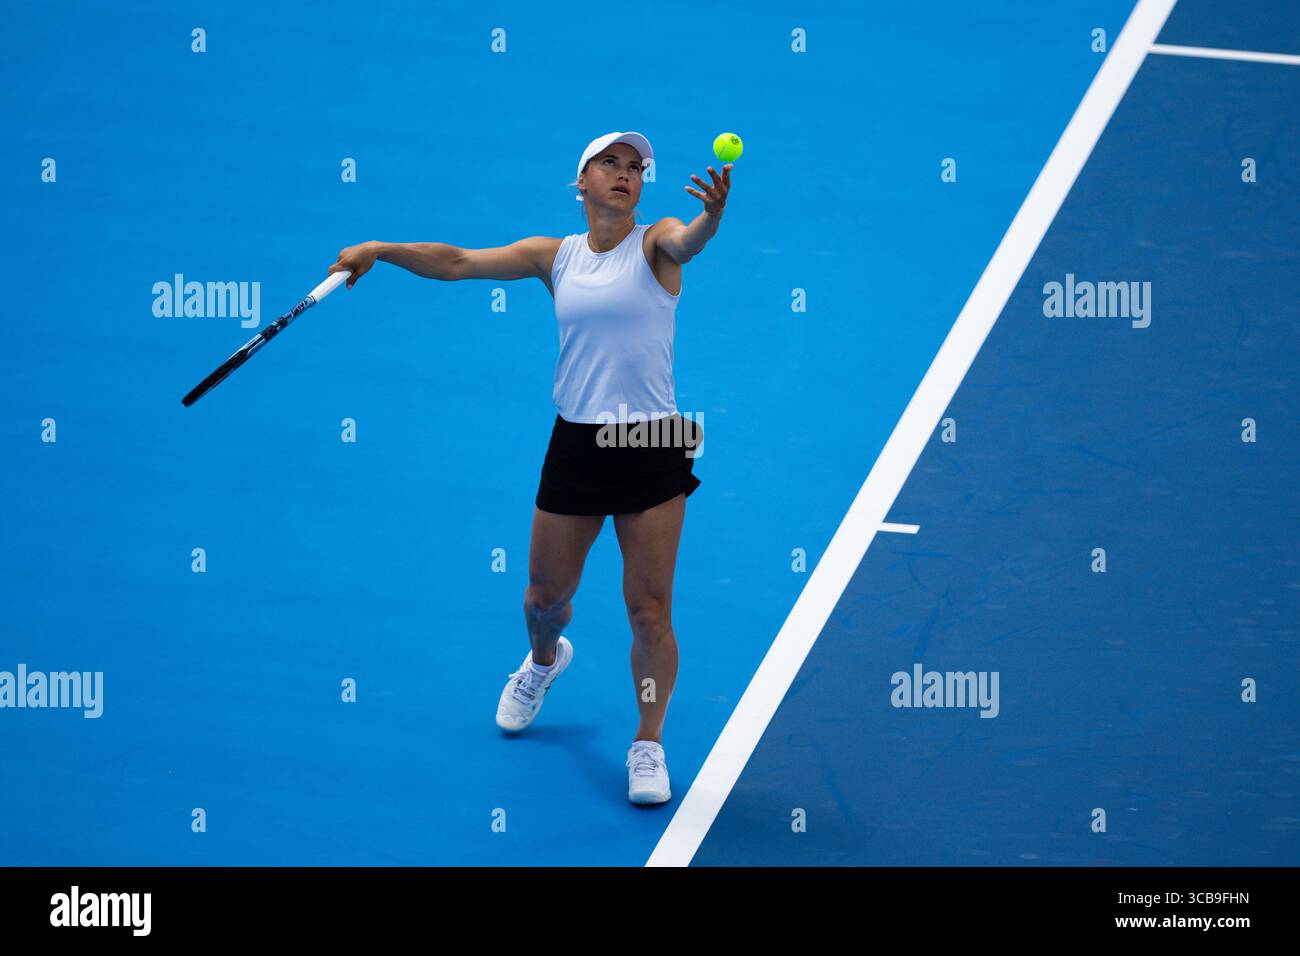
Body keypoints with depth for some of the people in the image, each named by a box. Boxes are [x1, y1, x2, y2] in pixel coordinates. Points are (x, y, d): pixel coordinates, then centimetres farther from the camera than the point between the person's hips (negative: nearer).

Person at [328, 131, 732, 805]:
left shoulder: (655, 244, -3)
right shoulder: (556, 256, 6)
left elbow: (688, 243, -26)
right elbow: (458, 262, 6)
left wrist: (711, 216, -48)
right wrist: (381, 251, -4)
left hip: (652, 447, -3)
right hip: (575, 445, 3)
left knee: (649, 610, -4)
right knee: (547, 593, 16)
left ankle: (648, 743, 13)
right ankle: (545, 659, 52)